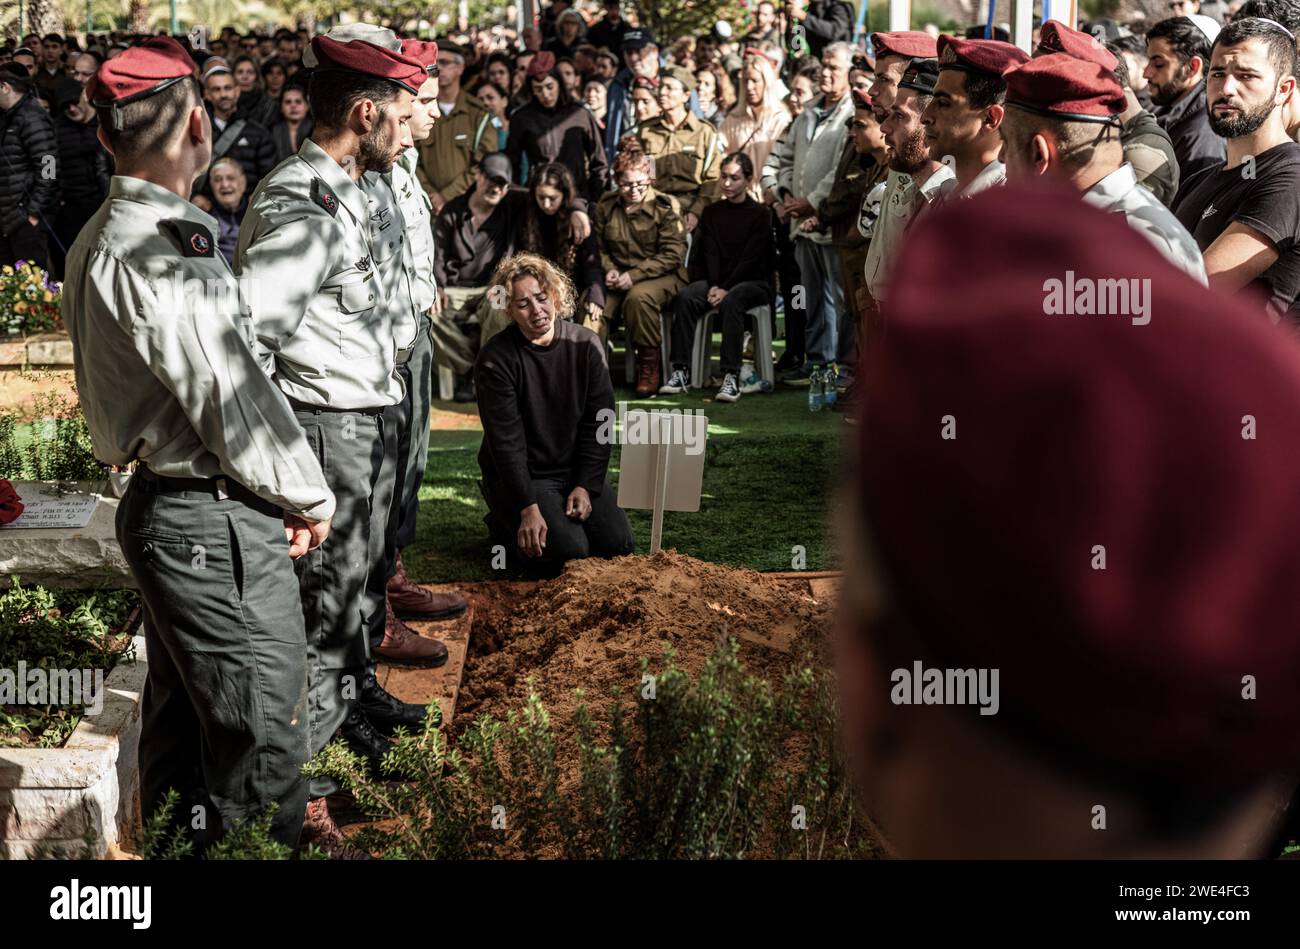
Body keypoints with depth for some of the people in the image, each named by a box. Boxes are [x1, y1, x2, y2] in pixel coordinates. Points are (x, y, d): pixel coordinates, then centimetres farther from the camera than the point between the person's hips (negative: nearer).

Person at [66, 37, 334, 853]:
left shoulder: (102, 237, 10)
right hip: (218, 525, -11)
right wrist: (310, 498, -7)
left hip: (159, 503, 11)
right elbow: (233, 398, -21)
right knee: (262, 745, -2)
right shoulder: (159, 251, -22)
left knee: (182, 714, 22)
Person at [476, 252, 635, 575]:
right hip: (521, 475, -4)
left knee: (618, 545, -12)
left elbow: (599, 423, -1)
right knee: (570, 551, -22)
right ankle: (507, 524, 7)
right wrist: (528, 507, -24)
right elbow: (505, 440, -18)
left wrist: (586, 486, -11)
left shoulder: (586, 345, -3)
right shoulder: (496, 358, -15)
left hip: (577, 470, 4)